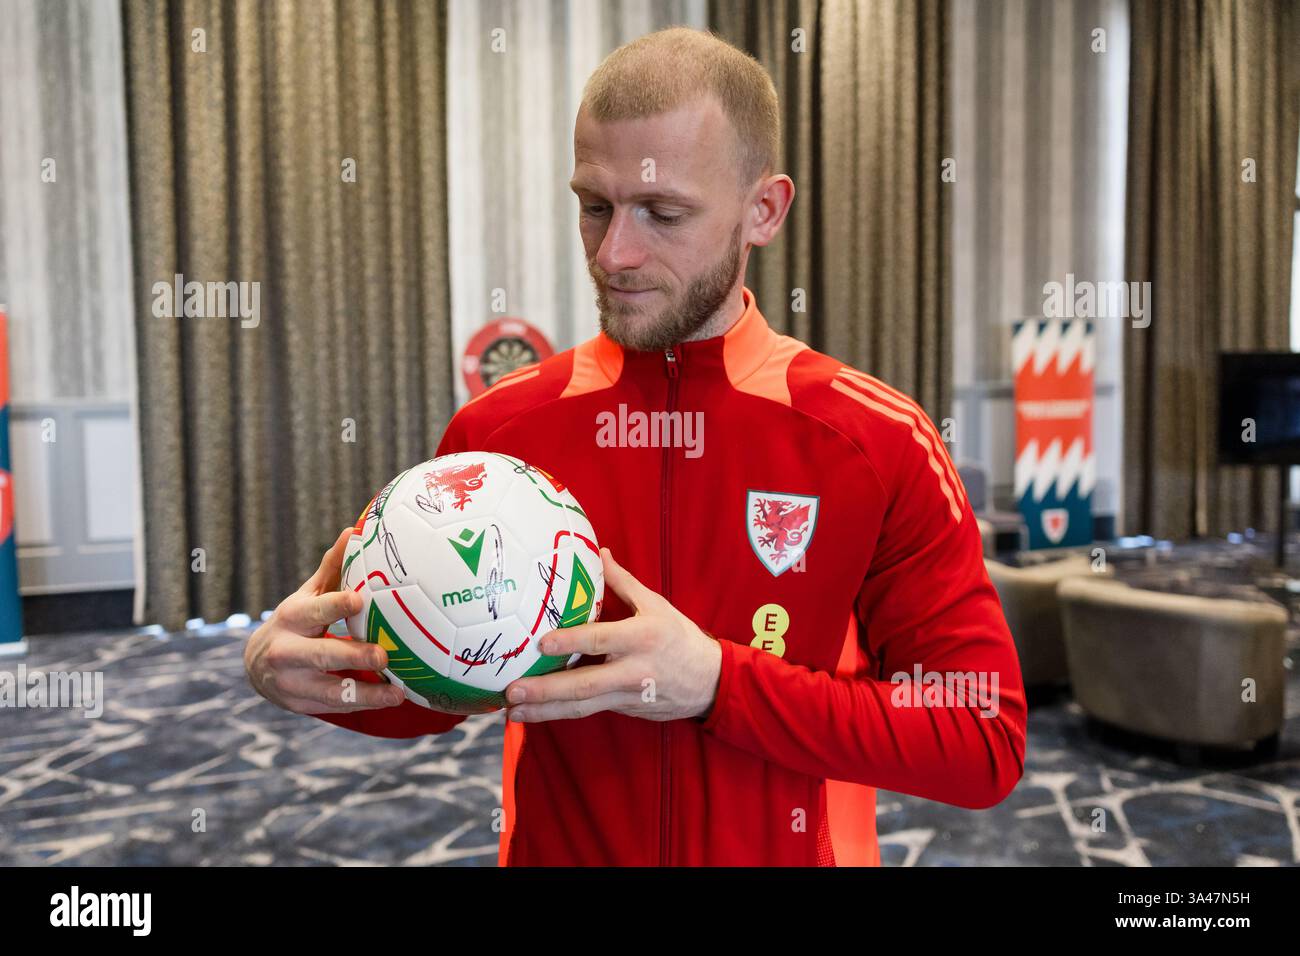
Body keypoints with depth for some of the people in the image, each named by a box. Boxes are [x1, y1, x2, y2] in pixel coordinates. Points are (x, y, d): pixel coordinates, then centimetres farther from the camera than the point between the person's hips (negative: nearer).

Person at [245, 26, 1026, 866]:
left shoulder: (882, 445, -15)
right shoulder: (495, 433, -9)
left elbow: (985, 743, -15)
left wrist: (718, 682, -24)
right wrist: (306, 667, -18)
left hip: (796, 845, -1)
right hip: (551, 846, 2)